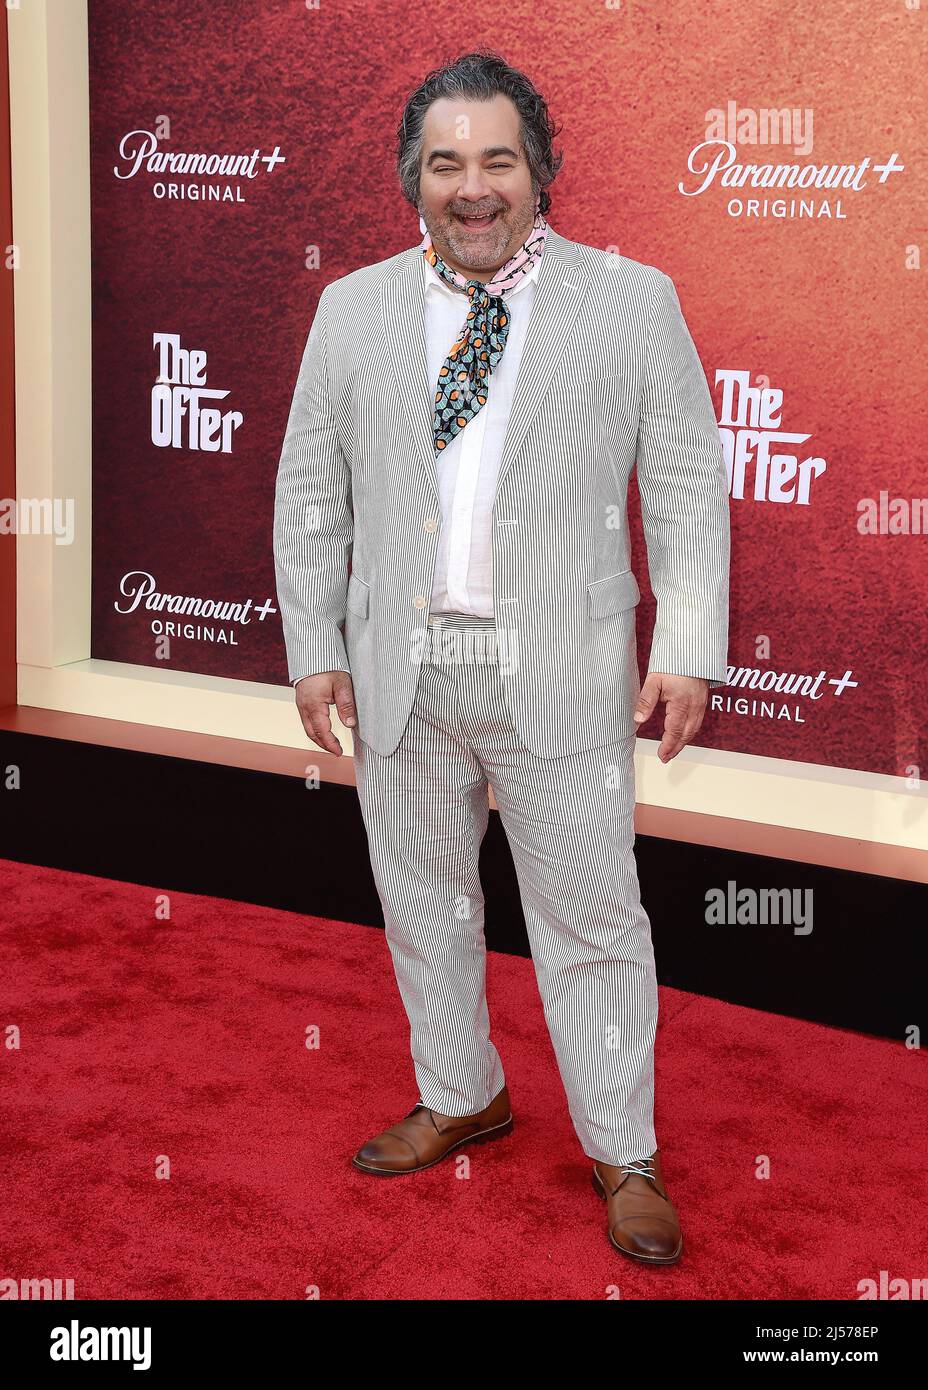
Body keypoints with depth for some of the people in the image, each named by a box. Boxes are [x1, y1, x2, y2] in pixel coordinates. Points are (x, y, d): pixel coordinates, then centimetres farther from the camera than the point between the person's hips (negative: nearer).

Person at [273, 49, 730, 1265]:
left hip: (561, 674, -3)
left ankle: (624, 1156, 21)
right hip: (398, 670, 3)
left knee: (590, 916, 4)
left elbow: (689, 489, 0)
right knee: (421, 897, 15)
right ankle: (460, 1101, 37)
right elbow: (310, 494, 10)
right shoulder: (352, 311, 6)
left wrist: (688, 647, -7)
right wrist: (315, 647, 4)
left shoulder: (632, 301, 0)